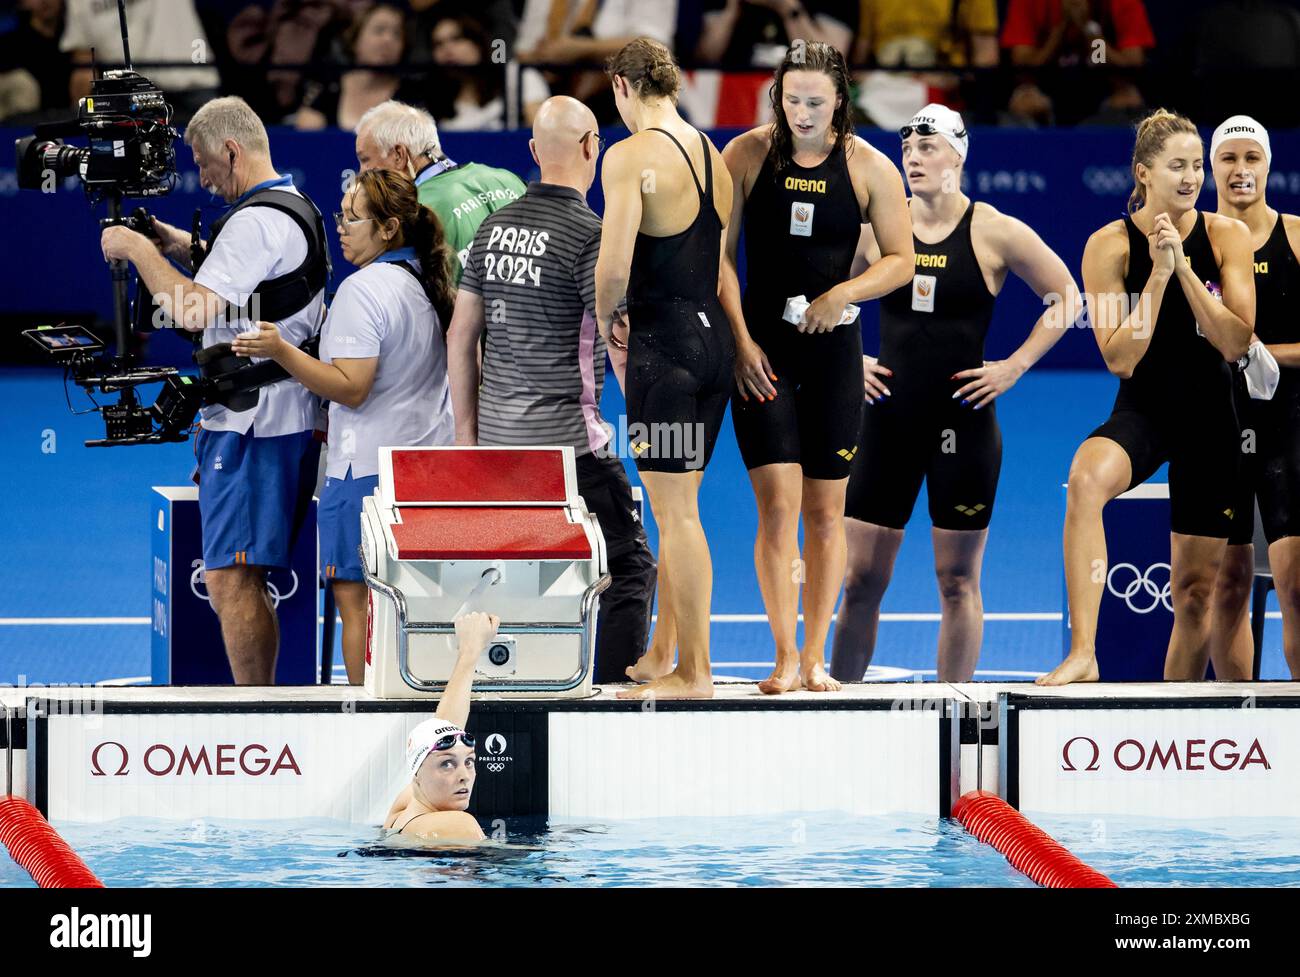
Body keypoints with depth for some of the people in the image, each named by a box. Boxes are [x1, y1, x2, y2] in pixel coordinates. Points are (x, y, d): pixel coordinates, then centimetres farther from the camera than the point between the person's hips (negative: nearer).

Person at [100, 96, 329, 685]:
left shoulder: (256, 222, -17)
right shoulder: (300, 211, 16)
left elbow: (193, 309, -25)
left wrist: (136, 249, -12)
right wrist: (185, 247, 21)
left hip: (252, 427, -11)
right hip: (293, 420, 11)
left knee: (231, 581, -8)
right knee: (244, 581, 16)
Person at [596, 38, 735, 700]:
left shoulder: (631, 155, -12)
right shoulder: (713, 156, 11)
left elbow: (614, 268, -19)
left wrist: (603, 320, 0)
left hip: (664, 341, -8)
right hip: (715, 338, 8)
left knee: (674, 510, -2)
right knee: (677, 506, 17)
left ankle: (693, 671, 1)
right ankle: (661, 654, 25)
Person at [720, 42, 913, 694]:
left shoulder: (868, 167, -1)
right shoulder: (748, 154, -2)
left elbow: (902, 260, 3)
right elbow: (718, 254, 1)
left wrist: (843, 293, -14)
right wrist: (739, 339, -7)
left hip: (832, 347, 1)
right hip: (762, 345, -1)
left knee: (826, 511, 5)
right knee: (778, 506, -10)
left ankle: (815, 656, 14)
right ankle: (785, 658, -6)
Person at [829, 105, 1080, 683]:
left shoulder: (995, 233, -3)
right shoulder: (877, 227, 4)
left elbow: (1065, 298, 4)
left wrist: (1014, 366, -3)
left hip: (963, 419, -2)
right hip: (888, 417, 2)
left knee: (957, 579, 2)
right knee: (862, 576, 0)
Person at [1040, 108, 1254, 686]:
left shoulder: (1226, 237, -3)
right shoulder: (1110, 246, -8)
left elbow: (1237, 344, -11)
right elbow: (1120, 359, -12)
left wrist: (1184, 269, -19)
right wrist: (1158, 274, -20)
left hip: (1209, 416, 2)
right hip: (1141, 409, -2)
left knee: (1196, 587, 6)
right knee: (1088, 478, -37)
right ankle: (1082, 654, -39)